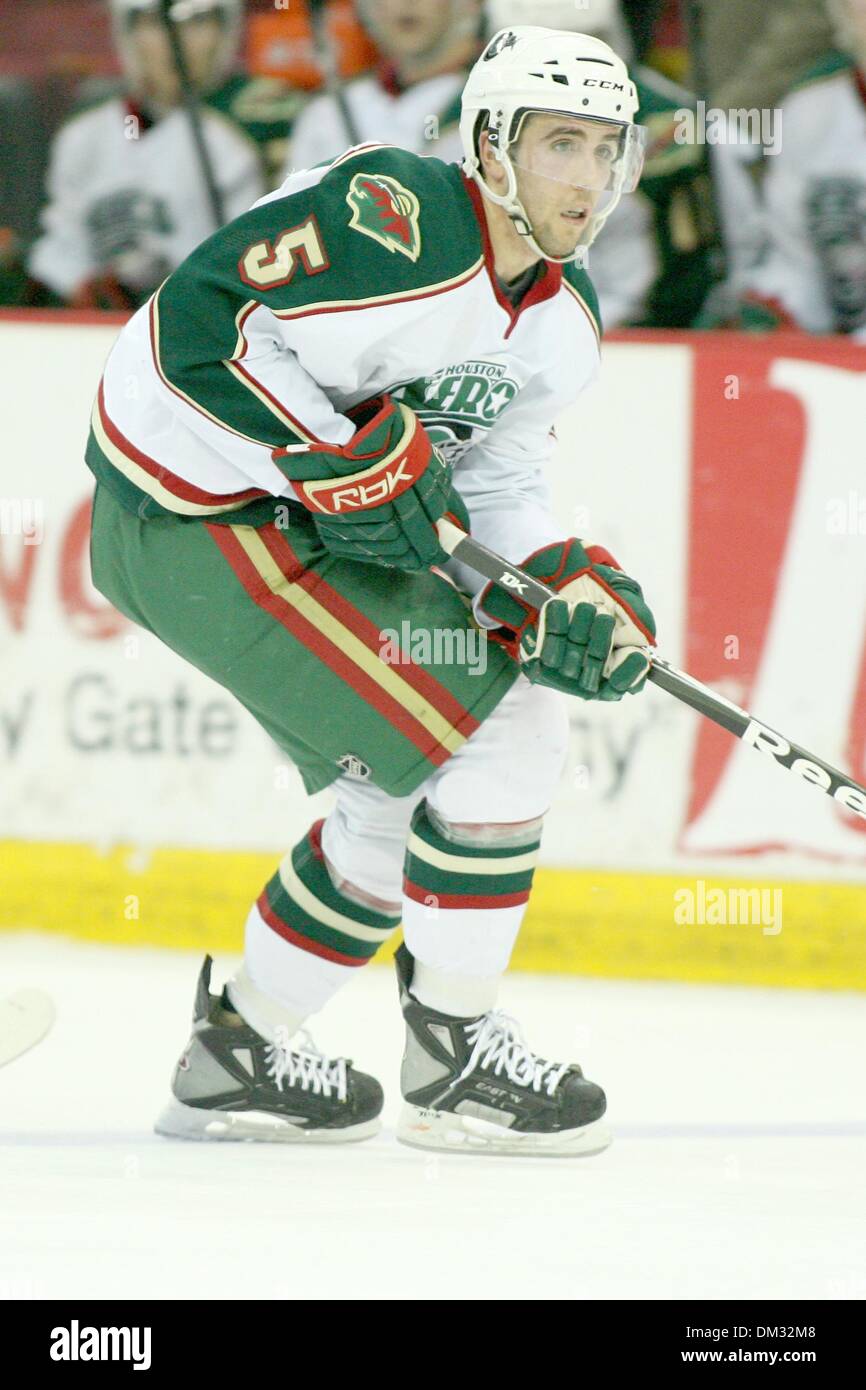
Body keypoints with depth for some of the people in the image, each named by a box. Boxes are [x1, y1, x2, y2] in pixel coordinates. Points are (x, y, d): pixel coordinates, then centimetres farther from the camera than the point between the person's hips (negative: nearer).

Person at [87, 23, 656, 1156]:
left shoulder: (565, 324, 6)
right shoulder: (399, 223, -24)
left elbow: (494, 485, 7)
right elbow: (203, 320, -26)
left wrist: (570, 587, -12)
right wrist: (346, 460, -27)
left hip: (289, 514, 10)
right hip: (193, 523, -10)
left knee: (410, 789, 17)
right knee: (502, 734, -12)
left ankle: (240, 1052, 29)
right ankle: (454, 1056, -2)